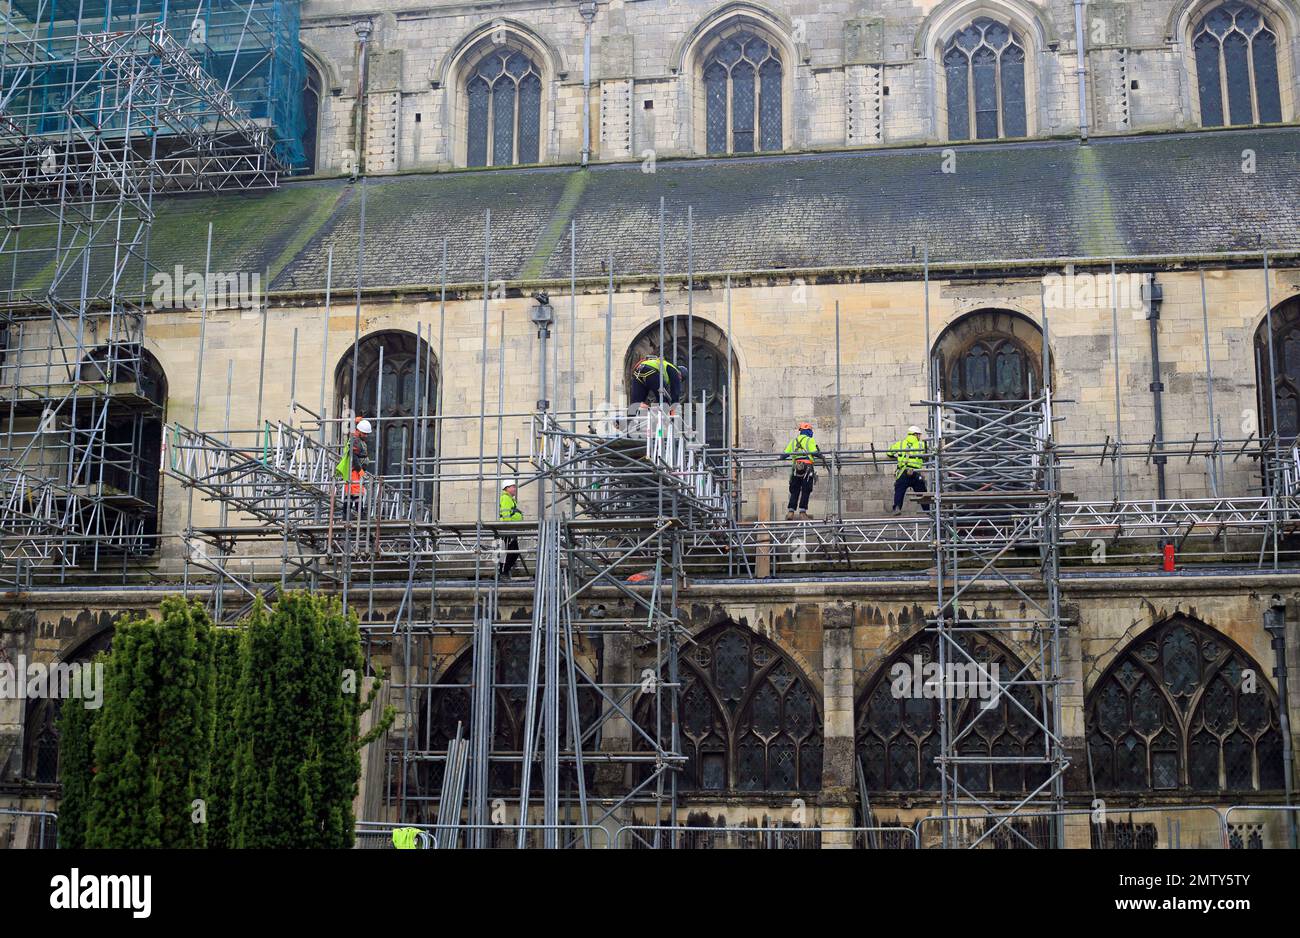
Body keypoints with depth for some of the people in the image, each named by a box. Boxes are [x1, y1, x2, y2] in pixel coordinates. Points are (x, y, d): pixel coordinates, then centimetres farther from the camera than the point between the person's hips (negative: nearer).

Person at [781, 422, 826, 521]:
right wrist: (822, 457, -5)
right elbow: (814, 452, -15)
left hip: (796, 467, 4)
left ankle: (790, 512, 1)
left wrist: (781, 457, 23)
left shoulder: (794, 440, 15)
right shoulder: (809, 440, 1)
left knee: (794, 491, 10)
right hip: (807, 466, -4)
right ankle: (802, 513, -7)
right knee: (805, 491, -2)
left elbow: (785, 454, 8)